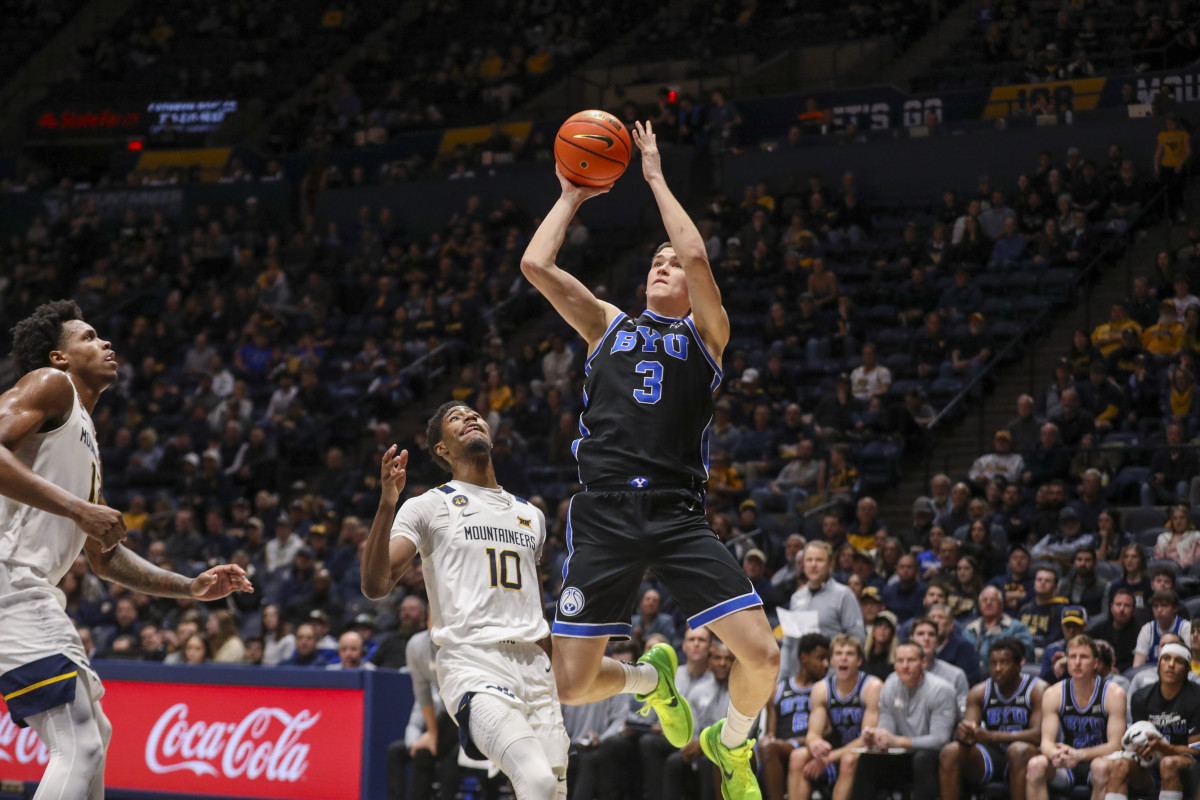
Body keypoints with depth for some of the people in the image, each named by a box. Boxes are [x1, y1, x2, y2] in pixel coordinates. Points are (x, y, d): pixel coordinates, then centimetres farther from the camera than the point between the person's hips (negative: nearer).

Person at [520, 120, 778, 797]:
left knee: (761, 654, -15)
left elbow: (697, 257, -6)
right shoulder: (609, 326, 19)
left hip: (679, 516, -2)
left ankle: (732, 745, 18)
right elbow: (536, 264, 8)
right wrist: (571, 198, 18)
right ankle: (652, 677, 30)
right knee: (571, 684, -6)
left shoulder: (706, 332, 12)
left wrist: (656, 178, 3)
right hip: (605, 517, 2)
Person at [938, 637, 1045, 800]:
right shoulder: (980, 692, 6)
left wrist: (991, 736, -32)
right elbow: (968, 725, -2)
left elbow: (1039, 733, -20)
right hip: (990, 757, 4)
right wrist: (963, 734, -30)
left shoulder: (1037, 690, -8)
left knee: (1019, 750, -38)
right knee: (950, 752, -22)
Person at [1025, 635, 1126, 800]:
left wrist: (1079, 755, -31)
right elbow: (1047, 740, -6)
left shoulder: (1113, 694, -8)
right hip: (1067, 766, 3)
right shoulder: (1053, 694, 1)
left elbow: (1115, 744, -14)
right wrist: (1055, 754, -33)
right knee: (1036, 765, -28)